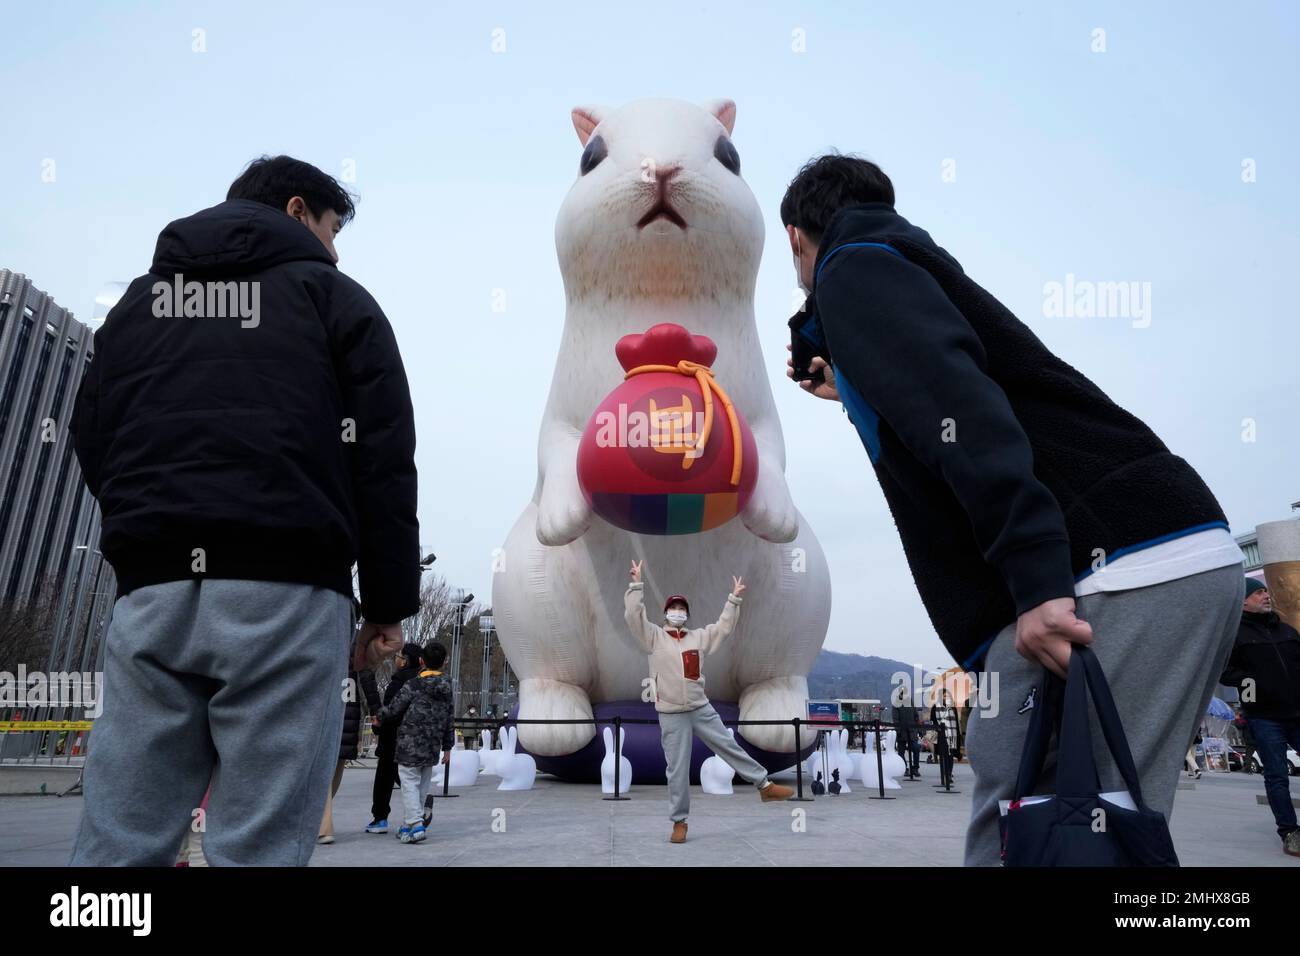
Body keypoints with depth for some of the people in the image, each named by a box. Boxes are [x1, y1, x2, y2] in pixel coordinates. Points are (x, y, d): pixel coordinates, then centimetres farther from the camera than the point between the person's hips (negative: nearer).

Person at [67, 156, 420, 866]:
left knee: (116, 844, 7)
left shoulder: (140, 297, 23)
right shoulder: (332, 295, 9)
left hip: (152, 593, 5)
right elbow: (384, 461, -1)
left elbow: (91, 444, 18)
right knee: (258, 849, -2)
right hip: (285, 593, -4)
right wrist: (389, 602, 1)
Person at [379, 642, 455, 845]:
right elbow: (449, 720, 10)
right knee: (423, 785, 14)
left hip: (410, 746, -6)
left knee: (409, 783, -3)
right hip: (432, 748, 6)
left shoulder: (413, 685, -12)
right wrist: (447, 747, 18)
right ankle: (409, 824, 22)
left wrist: (379, 716, 16)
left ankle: (415, 824, -14)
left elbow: (393, 710, -6)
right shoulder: (446, 687, 6)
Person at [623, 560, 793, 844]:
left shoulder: (699, 636, 9)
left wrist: (733, 598, 9)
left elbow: (724, 626, 13)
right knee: (677, 770, 3)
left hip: (702, 709, 3)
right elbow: (633, 616, -14)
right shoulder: (654, 637, -2)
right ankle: (679, 821, 16)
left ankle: (765, 785, 21)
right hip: (672, 716, -3)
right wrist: (636, 584, -18)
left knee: (731, 747, 8)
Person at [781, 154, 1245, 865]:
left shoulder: (853, 266, 2)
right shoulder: (908, 260, 28)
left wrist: (1034, 579, -23)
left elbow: (954, 400, -17)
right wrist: (855, 393, 53)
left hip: (1115, 568, -9)